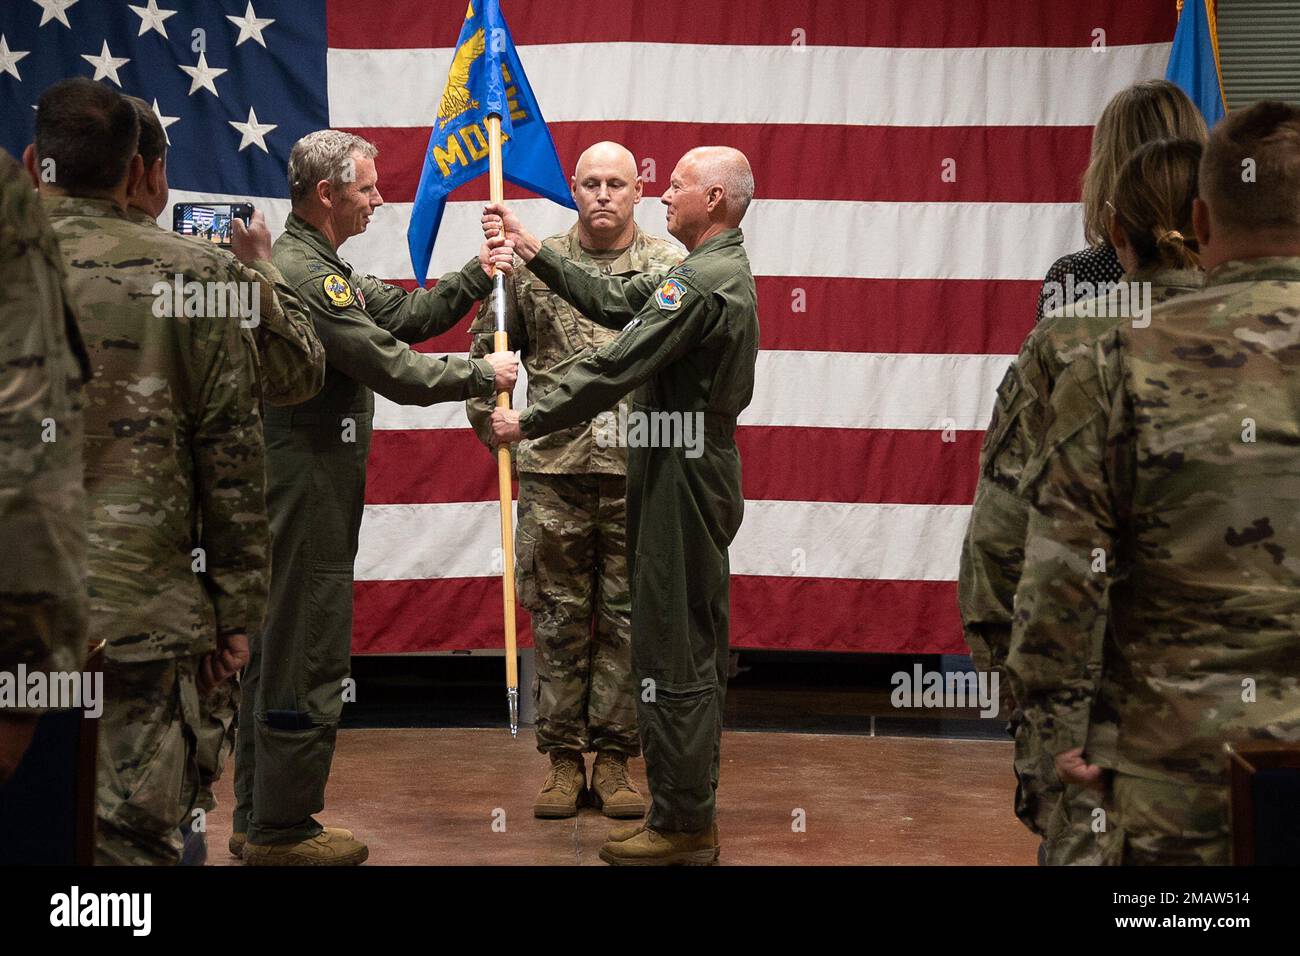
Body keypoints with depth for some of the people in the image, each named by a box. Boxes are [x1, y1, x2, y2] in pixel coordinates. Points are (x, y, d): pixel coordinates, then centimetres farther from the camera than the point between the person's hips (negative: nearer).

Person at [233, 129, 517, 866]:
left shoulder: (324, 268, 16)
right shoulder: (302, 275, -19)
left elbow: (405, 314, 18)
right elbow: (394, 370, -19)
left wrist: (474, 279, 6)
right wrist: (482, 375, -7)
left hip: (307, 485, 11)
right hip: (307, 482, -11)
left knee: (278, 651, 15)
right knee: (310, 659, -4)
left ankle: (259, 820, 24)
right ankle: (282, 831, 5)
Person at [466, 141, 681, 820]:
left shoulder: (672, 267, 3)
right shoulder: (532, 265, 6)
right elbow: (488, 348, 14)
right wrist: (491, 422, 7)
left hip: (639, 474, 0)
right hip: (553, 472, 1)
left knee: (627, 619, 5)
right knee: (559, 618, 6)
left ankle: (615, 759, 16)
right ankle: (563, 759, 16)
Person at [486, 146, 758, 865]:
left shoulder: (702, 282, -19)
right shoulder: (721, 272, 16)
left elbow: (616, 366, -20)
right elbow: (612, 302, 16)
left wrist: (528, 421, -11)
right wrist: (532, 252, 13)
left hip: (682, 478, -11)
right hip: (697, 473, 11)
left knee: (672, 654, -5)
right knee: (695, 649, 15)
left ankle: (680, 826, 3)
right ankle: (692, 813, 25)